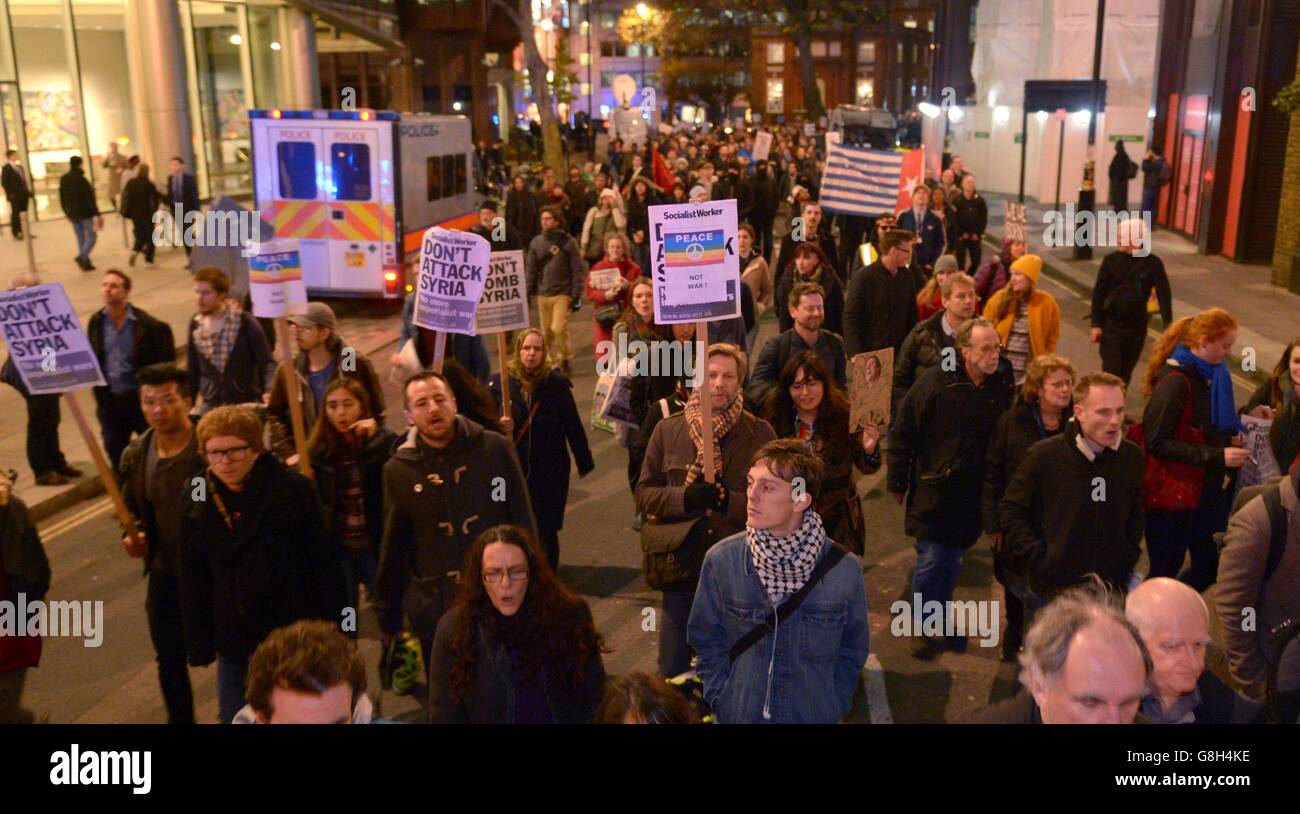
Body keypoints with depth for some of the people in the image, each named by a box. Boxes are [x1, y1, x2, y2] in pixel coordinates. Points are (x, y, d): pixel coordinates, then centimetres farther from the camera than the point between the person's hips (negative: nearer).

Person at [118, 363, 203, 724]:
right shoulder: (135, 457, 0)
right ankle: (180, 719, 40)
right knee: (169, 660, 19)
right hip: (164, 575, 5)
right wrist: (132, 537, -4)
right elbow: (133, 511, 15)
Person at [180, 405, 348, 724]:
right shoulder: (194, 500, -2)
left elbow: (326, 564, -9)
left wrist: (333, 631, -7)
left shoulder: (295, 489, -14)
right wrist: (199, 645, 3)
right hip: (235, 644, 3)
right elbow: (193, 581, 4)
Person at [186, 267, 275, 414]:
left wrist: (269, 391, -26)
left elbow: (266, 362, -9)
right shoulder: (196, 324, 4)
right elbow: (192, 369, 13)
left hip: (246, 403, -4)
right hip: (210, 406, 4)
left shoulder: (245, 322, -9)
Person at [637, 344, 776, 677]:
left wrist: (731, 502, -21)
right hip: (682, 566, 1)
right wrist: (684, 498, -17)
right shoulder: (668, 430, 3)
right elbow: (643, 494, 2)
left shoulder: (760, 433, 0)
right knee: (672, 673, 12)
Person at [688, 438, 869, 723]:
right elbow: (707, 641, -3)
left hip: (814, 716, 0)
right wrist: (721, 699, -9)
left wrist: (833, 706, -7)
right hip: (738, 714, 0)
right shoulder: (721, 560, -15)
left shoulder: (844, 569, -14)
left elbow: (853, 650, -1)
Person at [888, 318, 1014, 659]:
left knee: (953, 560, 15)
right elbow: (902, 432, -9)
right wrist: (898, 482, -6)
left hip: (974, 491, 4)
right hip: (934, 488, -4)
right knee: (931, 560, 0)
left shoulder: (1002, 382, -3)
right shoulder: (935, 382, -16)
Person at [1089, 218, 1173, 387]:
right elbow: (1098, 293, -1)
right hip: (1111, 324, -1)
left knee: (1125, 372, 11)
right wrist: (1096, 324, -6)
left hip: (1137, 326, 1)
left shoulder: (1152, 263, -5)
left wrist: (1168, 328, -8)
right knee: (1111, 369, -8)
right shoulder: (1112, 260, -5)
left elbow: (1164, 296, -2)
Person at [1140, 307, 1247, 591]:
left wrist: (1231, 437, 2)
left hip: (1208, 489, 8)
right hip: (1173, 493, -8)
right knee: (1166, 570, 4)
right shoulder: (1175, 381, -19)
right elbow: (1158, 443, -21)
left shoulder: (1213, 373, 6)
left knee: (1211, 566, 13)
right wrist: (1217, 456, -22)